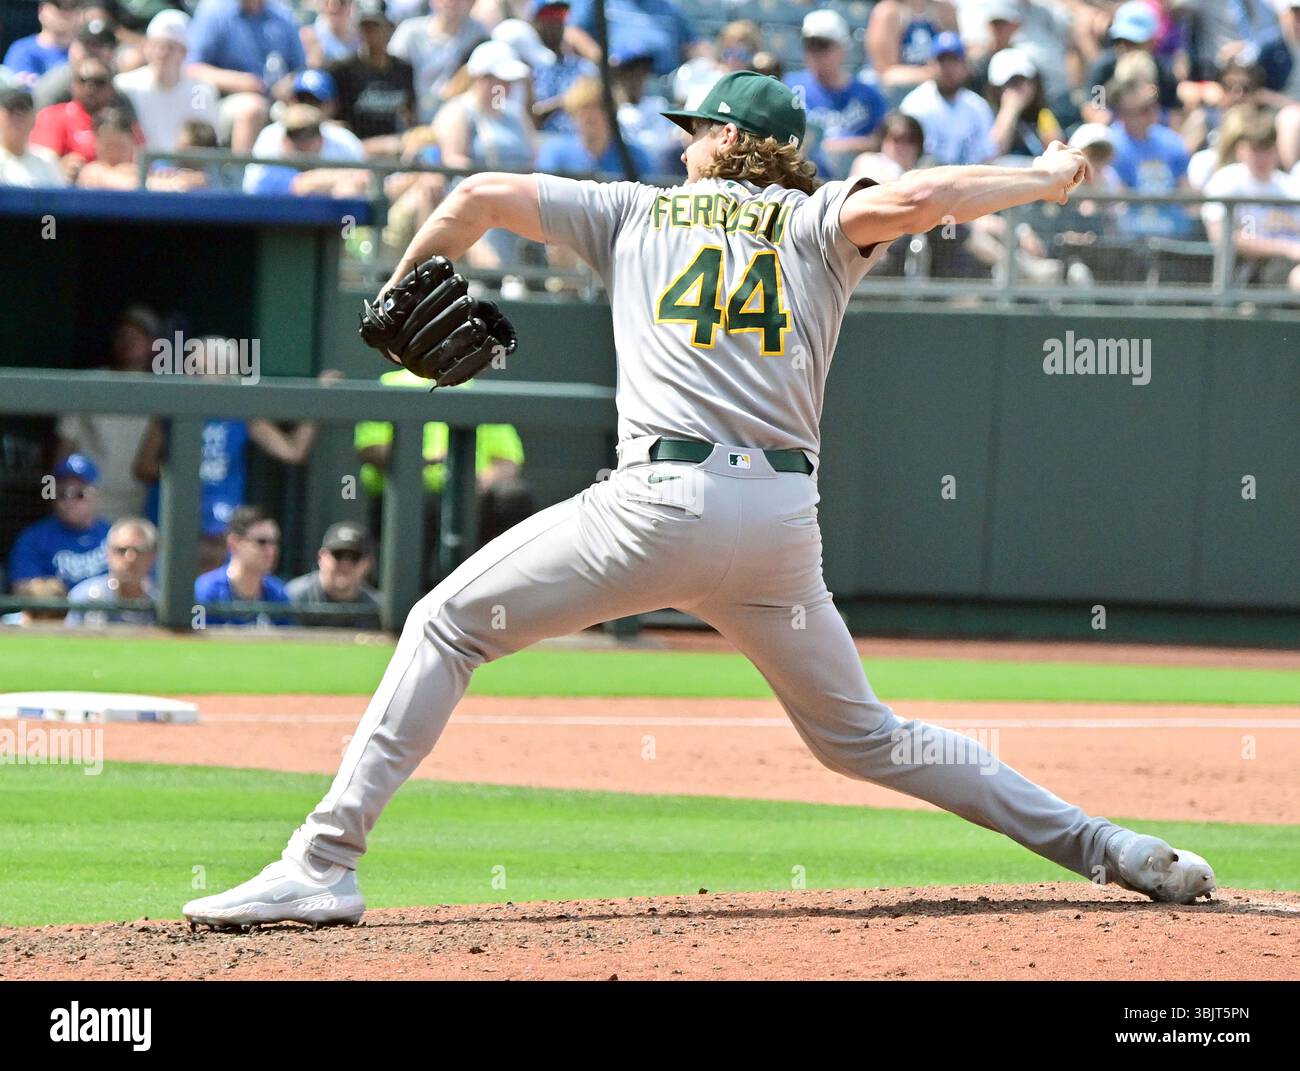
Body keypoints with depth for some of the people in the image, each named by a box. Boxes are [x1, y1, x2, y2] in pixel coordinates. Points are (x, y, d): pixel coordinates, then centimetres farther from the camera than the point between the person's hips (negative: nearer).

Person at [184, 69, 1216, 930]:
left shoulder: (638, 212, 18)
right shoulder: (819, 222, 16)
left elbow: (483, 195, 14)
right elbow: (904, 201, -6)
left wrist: (404, 292, 30)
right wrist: (1049, 177, 6)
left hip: (667, 500, -3)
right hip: (787, 519, 3)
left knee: (448, 625, 5)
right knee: (861, 735, 19)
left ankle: (325, 862, -8)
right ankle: (1100, 844, 11)